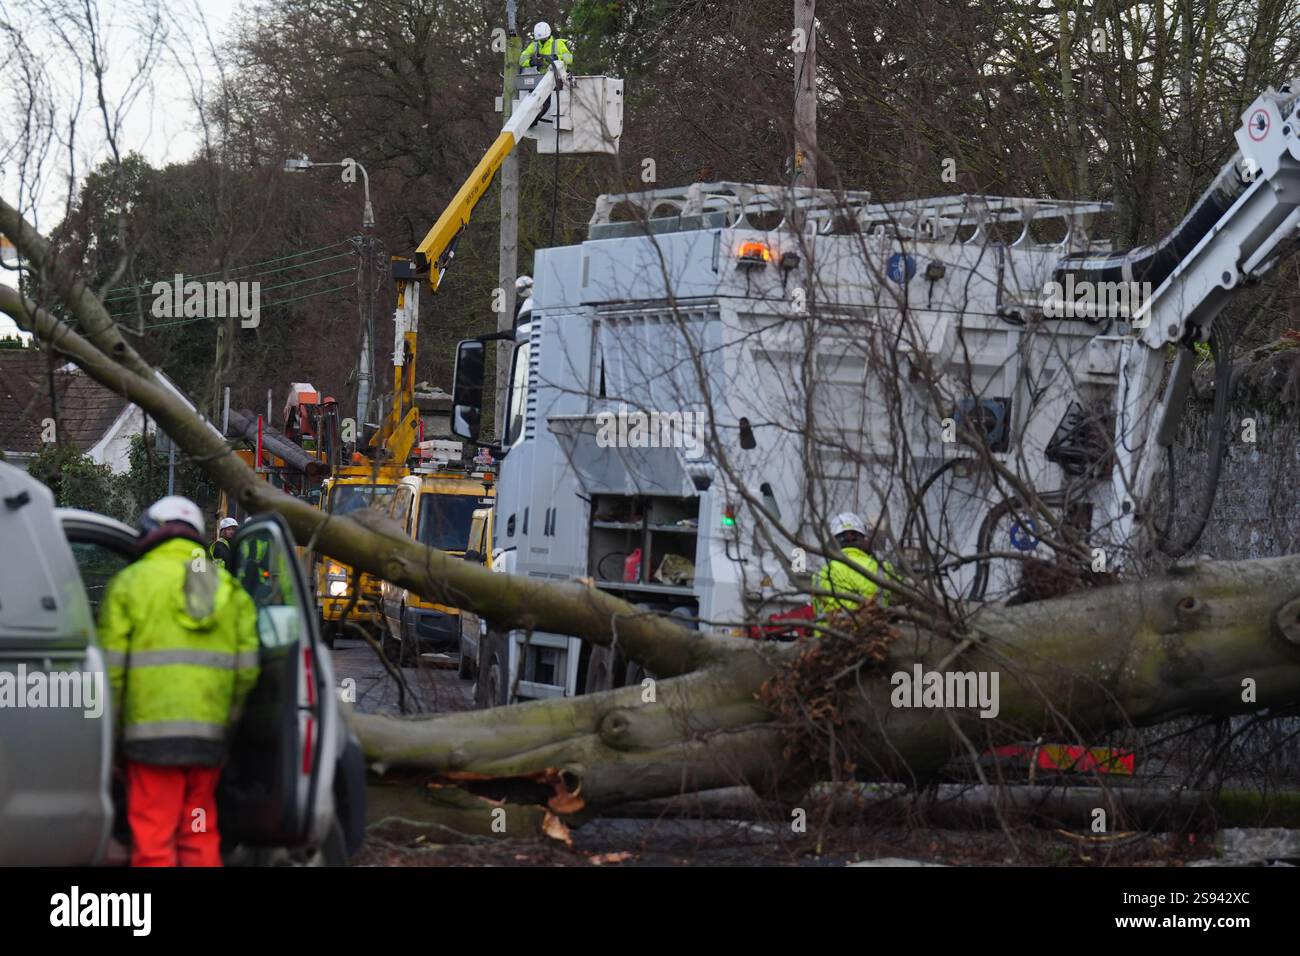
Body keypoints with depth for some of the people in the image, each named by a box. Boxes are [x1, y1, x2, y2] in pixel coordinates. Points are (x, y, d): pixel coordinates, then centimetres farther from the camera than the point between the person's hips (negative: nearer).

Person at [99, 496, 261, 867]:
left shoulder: (132, 581, 1)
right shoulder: (229, 588, 14)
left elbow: (110, 667, -5)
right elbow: (247, 668, 8)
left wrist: (109, 729, 2)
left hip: (153, 730, -5)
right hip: (210, 734, 5)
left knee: (153, 837, -3)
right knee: (200, 836, 14)